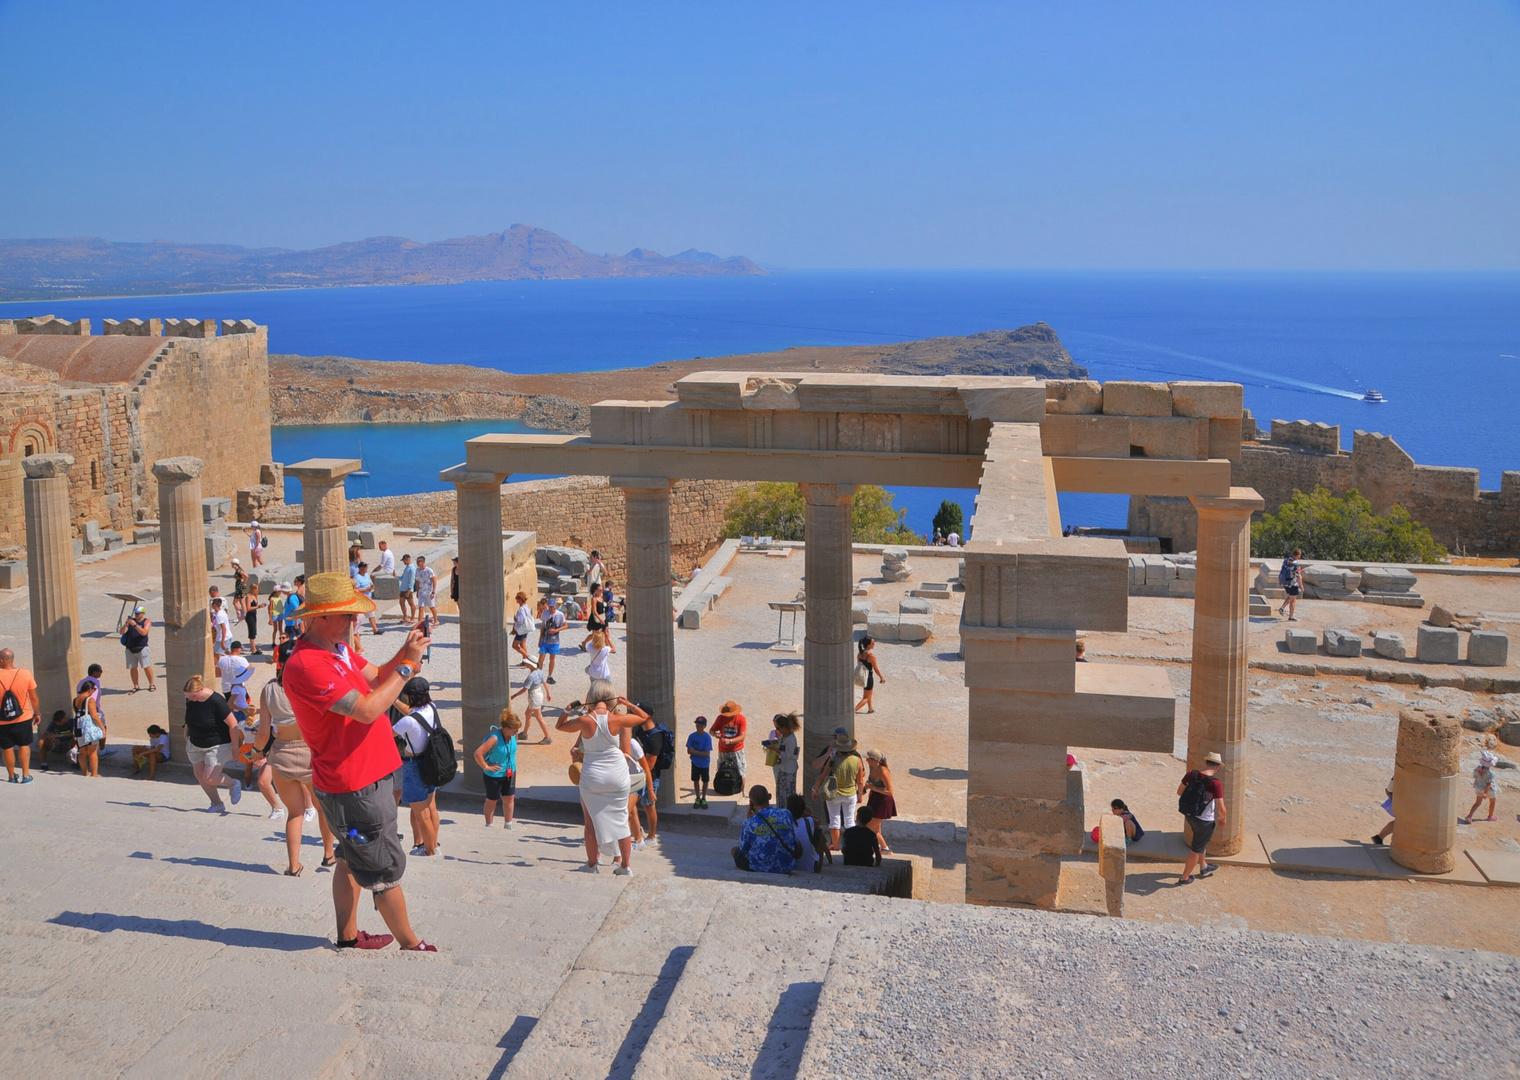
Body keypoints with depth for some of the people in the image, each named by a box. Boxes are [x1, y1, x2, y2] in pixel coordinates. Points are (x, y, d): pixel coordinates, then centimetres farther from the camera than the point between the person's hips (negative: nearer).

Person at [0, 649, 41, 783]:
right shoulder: (26, 674, -9)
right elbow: (34, 697, -2)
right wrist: (37, 713, 11)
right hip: (24, 717, 1)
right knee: (24, 745, 13)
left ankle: (12, 776, 22)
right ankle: (26, 775, 9)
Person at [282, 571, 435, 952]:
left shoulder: (337, 649, 8)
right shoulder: (306, 665, -26)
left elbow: (376, 677, 12)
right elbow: (367, 709, -30)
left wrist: (405, 653, -6)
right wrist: (406, 665, -22)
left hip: (366, 775, 10)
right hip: (355, 787, -10)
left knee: (353, 859, 21)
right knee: (386, 870, 3)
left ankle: (348, 936, 33)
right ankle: (410, 944, 15)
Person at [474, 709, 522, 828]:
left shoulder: (513, 735, -10)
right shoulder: (495, 738, -31)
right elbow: (478, 753, -33)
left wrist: (514, 770, 11)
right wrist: (486, 767, -22)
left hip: (509, 773, 6)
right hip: (494, 775, -6)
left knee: (509, 798, 16)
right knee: (492, 800, 14)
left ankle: (508, 824, 34)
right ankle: (488, 825, 32)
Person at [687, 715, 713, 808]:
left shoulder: (707, 738, -18)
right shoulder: (692, 736, -9)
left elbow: (706, 754, -20)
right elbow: (689, 751, -9)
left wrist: (694, 751, -17)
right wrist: (700, 753, -21)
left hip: (705, 764, -2)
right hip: (695, 763, 2)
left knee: (705, 781, 11)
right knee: (696, 780, 13)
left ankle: (703, 799, 28)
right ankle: (697, 798, 29)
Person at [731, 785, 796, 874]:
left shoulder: (749, 823, -19)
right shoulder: (786, 815, -9)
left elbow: (743, 848, -1)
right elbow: (793, 841, 7)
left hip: (761, 869, -4)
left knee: (735, 850, 24)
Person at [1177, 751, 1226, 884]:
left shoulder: (1192, 775, -9)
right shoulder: (1215, 784, -26)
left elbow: (1179, 792, 4)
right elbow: (1221, 808, -24)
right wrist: (1222, 817, -2)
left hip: (1189, 815, 6)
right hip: (1204, 821, -6)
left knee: (1201, 842, 32)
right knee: (1196, 849, 13)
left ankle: (1203, 867, 52)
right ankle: (1184, 878, 26)